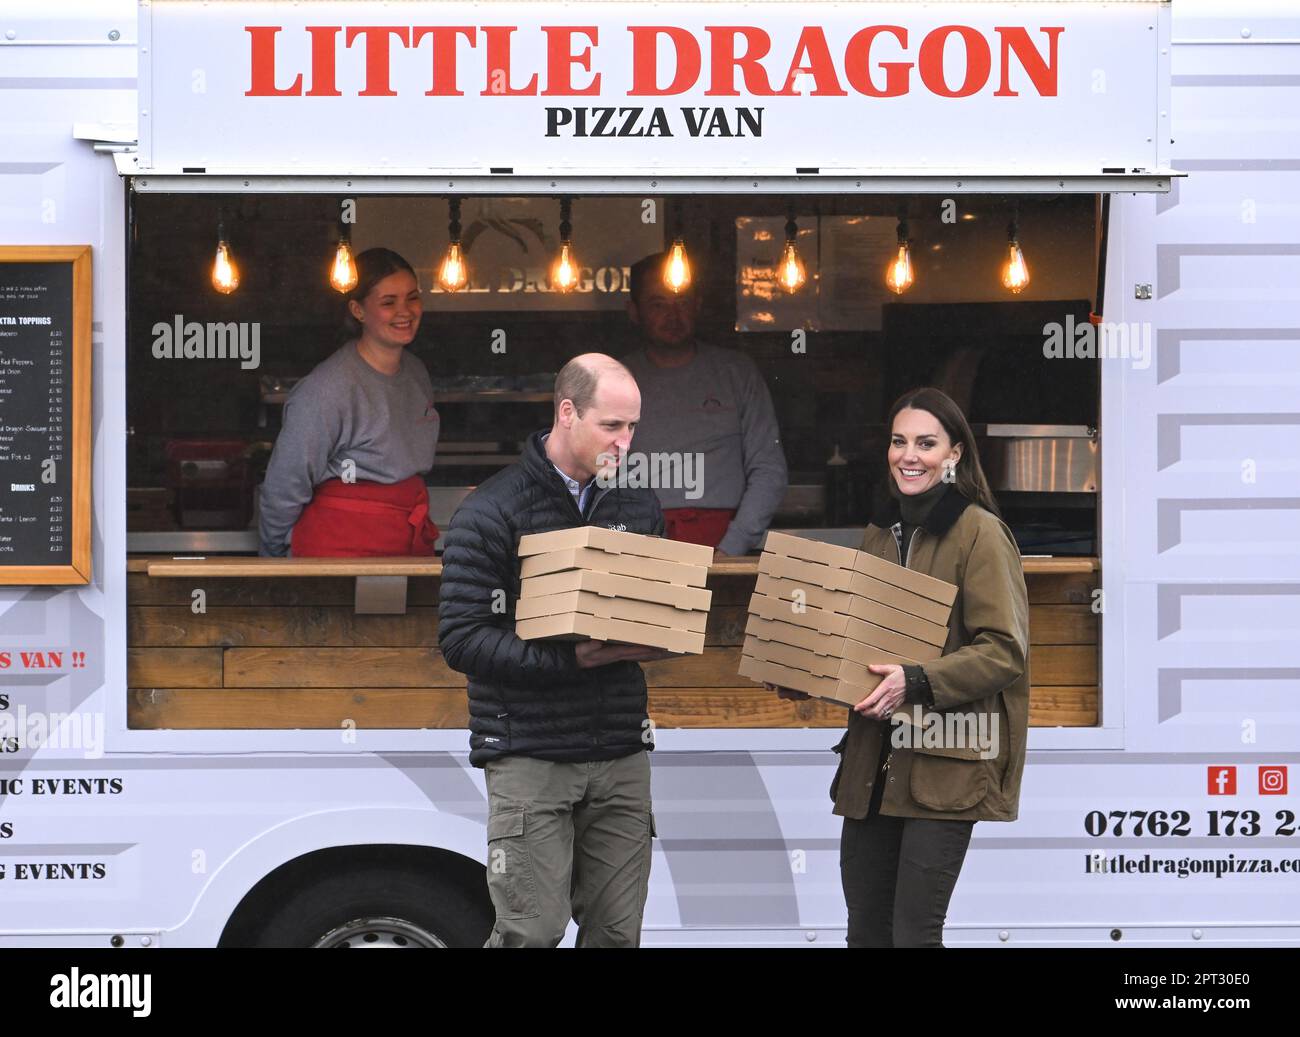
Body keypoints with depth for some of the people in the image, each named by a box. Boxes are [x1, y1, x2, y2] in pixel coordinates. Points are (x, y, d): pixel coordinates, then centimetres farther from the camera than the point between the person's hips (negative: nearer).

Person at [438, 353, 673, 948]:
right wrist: (571, 659, -21)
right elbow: (462, 640, -11)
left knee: (616, 932, 3)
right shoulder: (491, 513, -5)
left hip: (622, 755, 5)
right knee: (532, 930, -9)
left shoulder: (639, 509, 14)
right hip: (529, 757, -5)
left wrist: (655, 643, -2)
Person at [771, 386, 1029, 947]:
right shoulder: (880, 532, 15)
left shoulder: (979, 532, -8)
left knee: (914, 931, -9)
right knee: (865, 930, 9)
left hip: (944, 764, -7)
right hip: (873, 760, 7)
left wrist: (917, 681, -24)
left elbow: (1005, 649, -14)